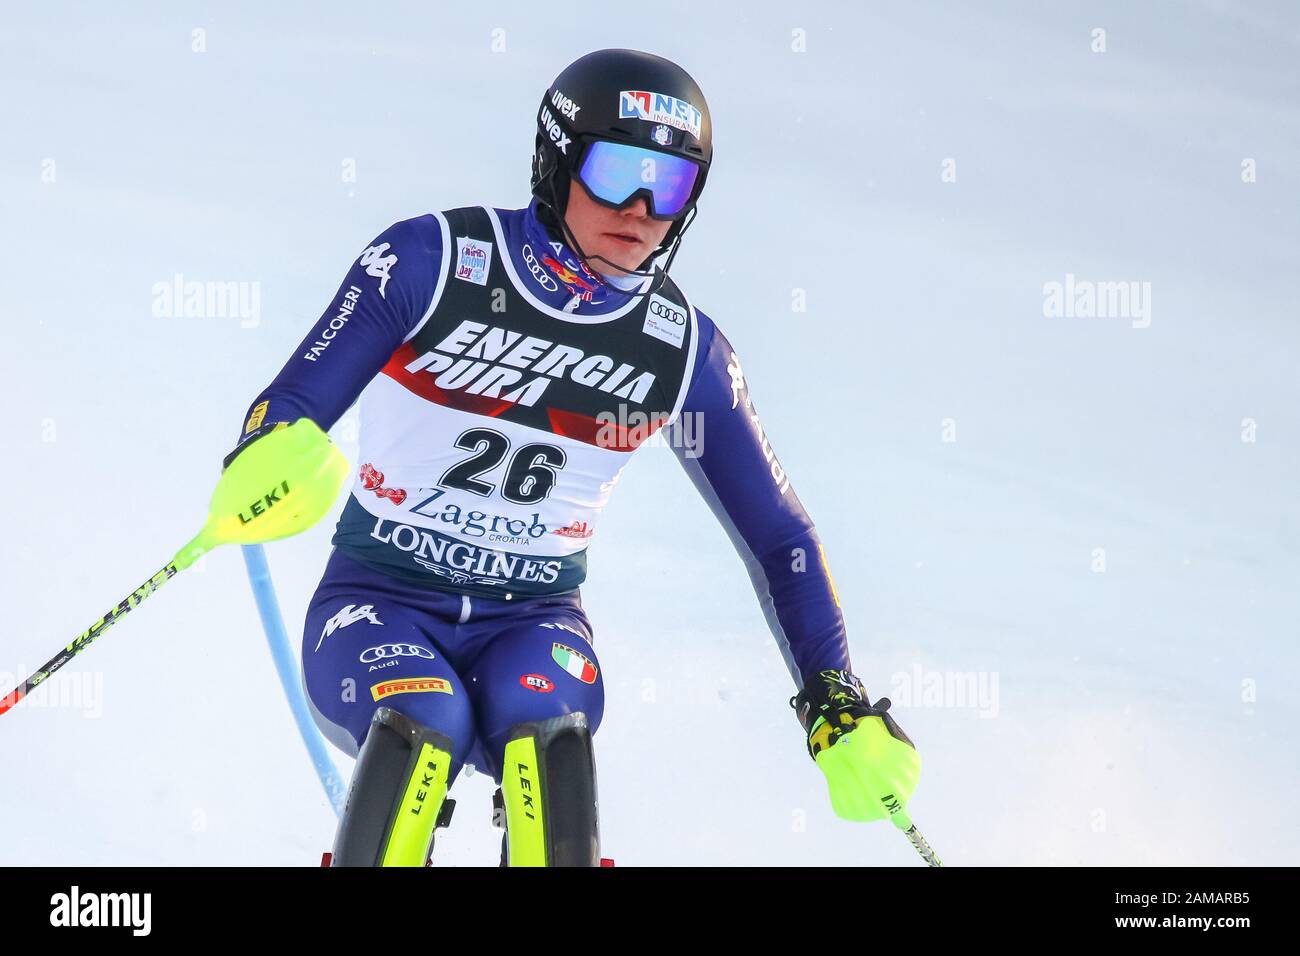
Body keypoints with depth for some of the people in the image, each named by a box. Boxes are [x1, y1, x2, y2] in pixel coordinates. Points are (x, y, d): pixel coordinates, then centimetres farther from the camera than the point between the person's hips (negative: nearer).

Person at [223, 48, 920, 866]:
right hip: (382, 596, -2)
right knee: (423, 729, -34)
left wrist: (836, 698, 0)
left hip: (534, 616, 2)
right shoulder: (434, 261, -11)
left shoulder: (684, 352, -2)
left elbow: (776, 532, 7)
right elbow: (292, 405, -13)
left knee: (546, 731, -32)